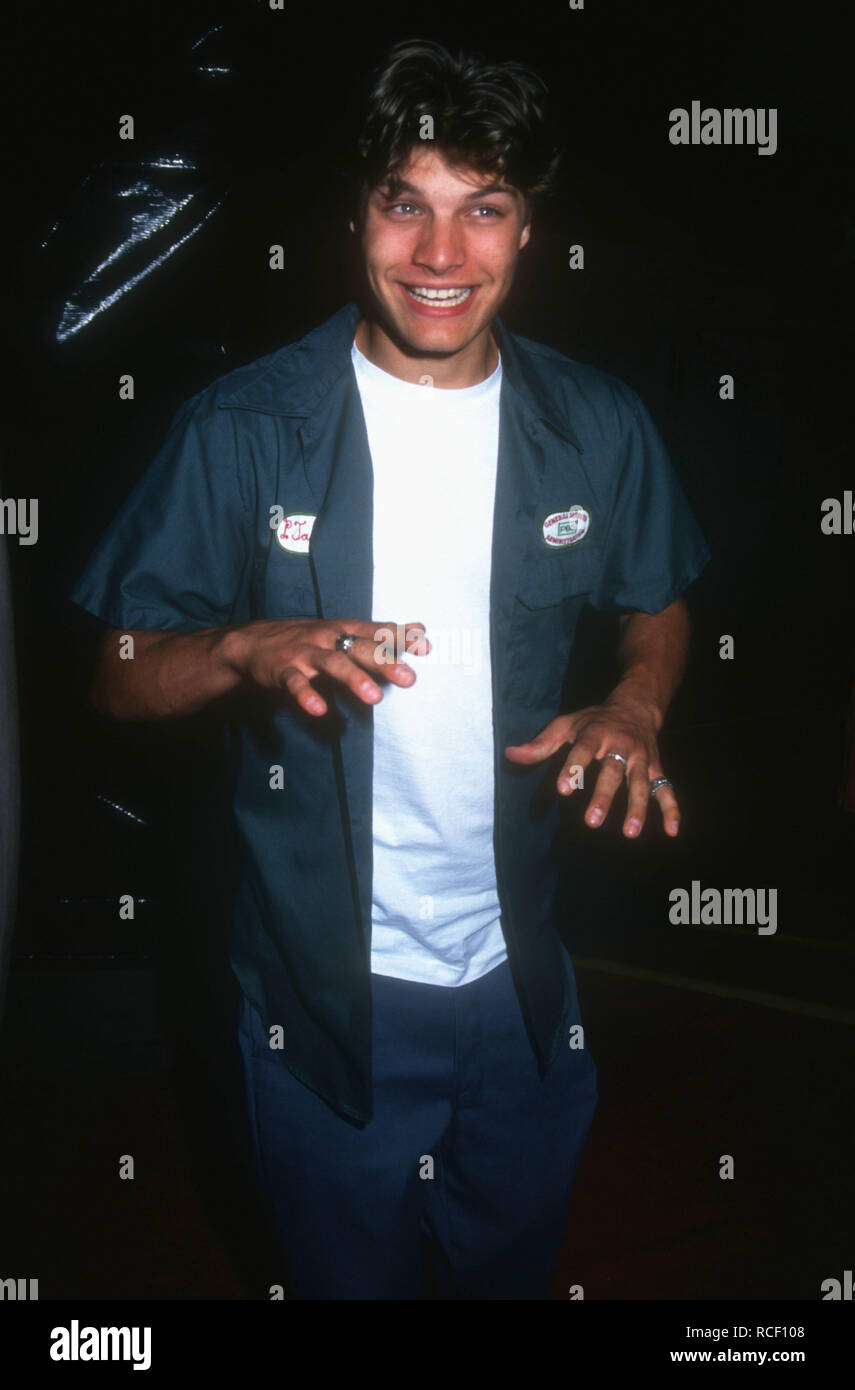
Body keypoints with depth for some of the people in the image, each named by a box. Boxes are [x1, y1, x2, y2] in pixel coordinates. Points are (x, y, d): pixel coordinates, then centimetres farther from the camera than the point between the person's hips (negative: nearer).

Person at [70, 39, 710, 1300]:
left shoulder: (598, 428, -4)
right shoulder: (243, 430, -11)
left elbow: (659, 607, 11)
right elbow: (120, 678, -7)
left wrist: (637, 706, -11)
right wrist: (250, 647, -29)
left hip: (525, 980, 3)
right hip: (323, 987, -2)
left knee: (515, 1269, 26)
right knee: (349, 1274, 21)